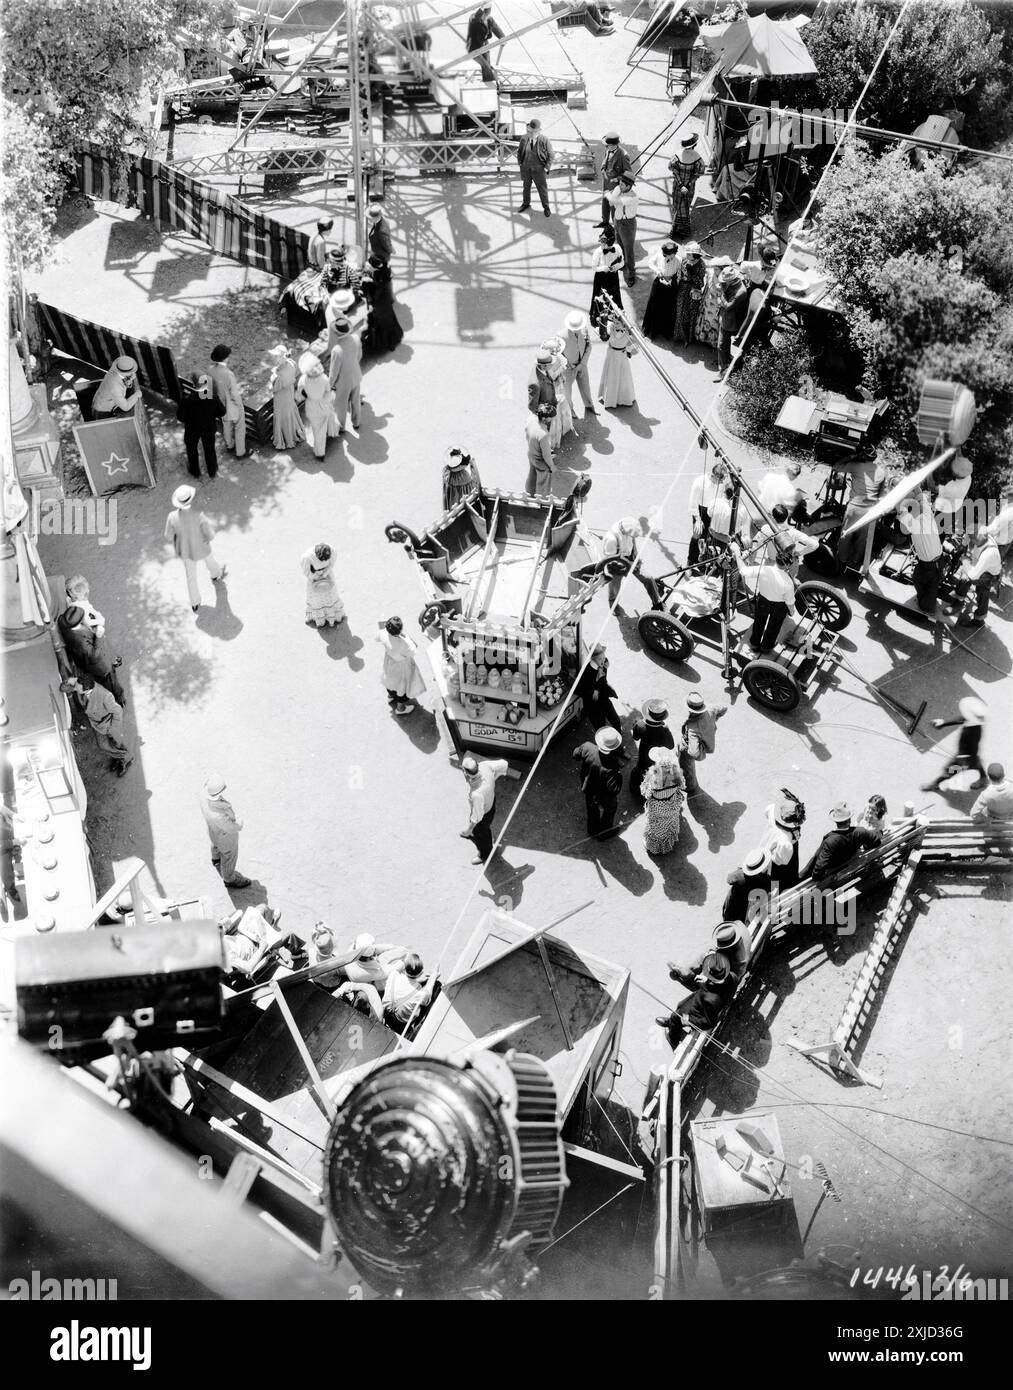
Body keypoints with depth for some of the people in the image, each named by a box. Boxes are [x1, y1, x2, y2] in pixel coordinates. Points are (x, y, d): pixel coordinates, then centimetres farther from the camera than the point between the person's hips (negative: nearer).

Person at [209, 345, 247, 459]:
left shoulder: (212, 369, -16)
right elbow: (235, 395, -29)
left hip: (222, 404, 7)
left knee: (226, 425, 31)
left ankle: (229, 445, 53)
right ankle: (240, 452, 32)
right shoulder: (228, 374, -37)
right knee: (239, 428, 17)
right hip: (233, 406, -7)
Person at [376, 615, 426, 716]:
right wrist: (405, 637, -20)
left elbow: (377, 638, -8)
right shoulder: (403, 644, -45)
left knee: (391, 679, 35)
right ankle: (400, 707, 48)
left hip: (389, 662, 5)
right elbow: (412, 652, -23)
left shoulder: (384, 634, -32)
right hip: (401, 665, -5)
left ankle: (391, 696, 66)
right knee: (403, 685, 24)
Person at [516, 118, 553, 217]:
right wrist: (519, 163, 1)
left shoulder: (544, 141, -21)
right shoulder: (524, 138, -13)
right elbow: (519, 151, 6)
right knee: (526, 186, 23)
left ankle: (546, 207, 33)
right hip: (525, 168, 3)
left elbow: (550, 155, -9)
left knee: (542, 188, 12)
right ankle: (526, 203, 47)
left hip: (538, 169, -3)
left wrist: (546, 168, -13)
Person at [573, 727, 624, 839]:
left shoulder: (587, 747, -30)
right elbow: (614, 790, -36)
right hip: (604, 796, -5)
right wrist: (619, 776, -23)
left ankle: (592, 831, 60)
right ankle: (604, 833, 54)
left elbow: (576, 755, -7)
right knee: (610, 810, 29)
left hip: (588, 789, 5)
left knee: (592, 810, 33)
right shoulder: (611, 767, -44)